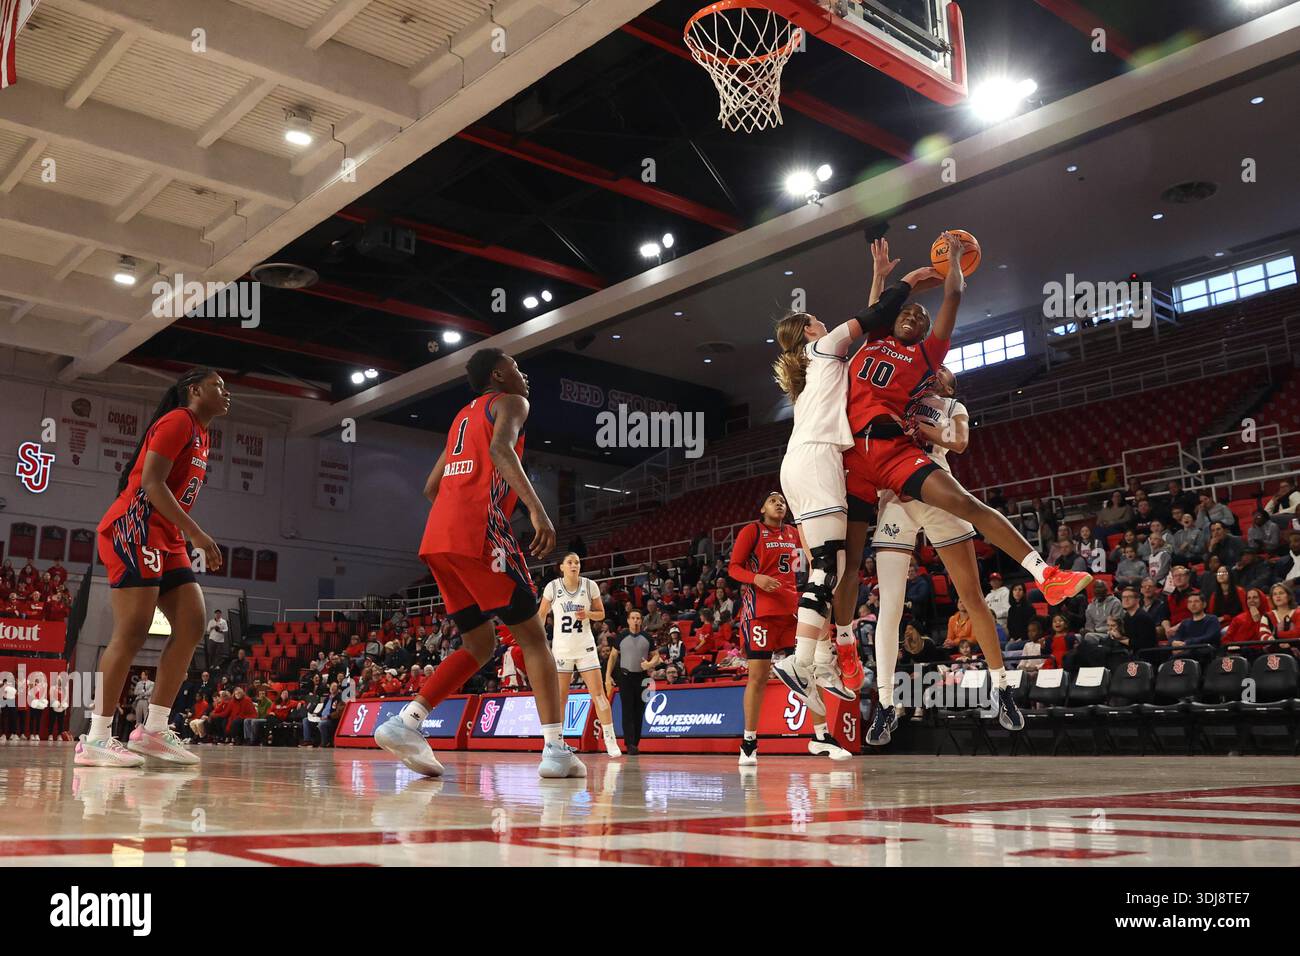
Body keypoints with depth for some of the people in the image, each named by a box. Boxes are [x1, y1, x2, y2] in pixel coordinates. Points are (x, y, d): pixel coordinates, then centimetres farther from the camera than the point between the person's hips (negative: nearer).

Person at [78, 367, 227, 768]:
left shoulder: (200, 435, 22)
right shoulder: (178, 421, -7)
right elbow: (150, 483, -17)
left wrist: (190, 539, 15)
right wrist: (196, 533, -22)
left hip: (165, 540, 10)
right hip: (133, 528, -10)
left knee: (191, 624, -1)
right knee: (132, 632, -13)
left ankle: (153, 730, 1)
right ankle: (95, 739, -10)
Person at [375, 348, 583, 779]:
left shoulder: (463, 416, 31)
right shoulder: (510, 402, 8)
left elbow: (431, 487, 31)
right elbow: (500, 448, -16)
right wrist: (537, 510, -25)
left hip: (437, 539, 8)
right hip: (479, 531, -8)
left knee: (480, 645, 14)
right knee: (532, 636, -1)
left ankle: (406, 720, -2)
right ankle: (555, 749, -8)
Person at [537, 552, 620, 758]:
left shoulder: (590, 586, -2)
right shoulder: (553, 587, -3)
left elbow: (601, 613, 7)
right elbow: (541, 614, 7)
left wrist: (588, 614, -14)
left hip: (585, 647, 0)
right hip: (561, 647, 0)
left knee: (598, 693, -8)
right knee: (560, 697, 3)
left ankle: (611, 740, -6)